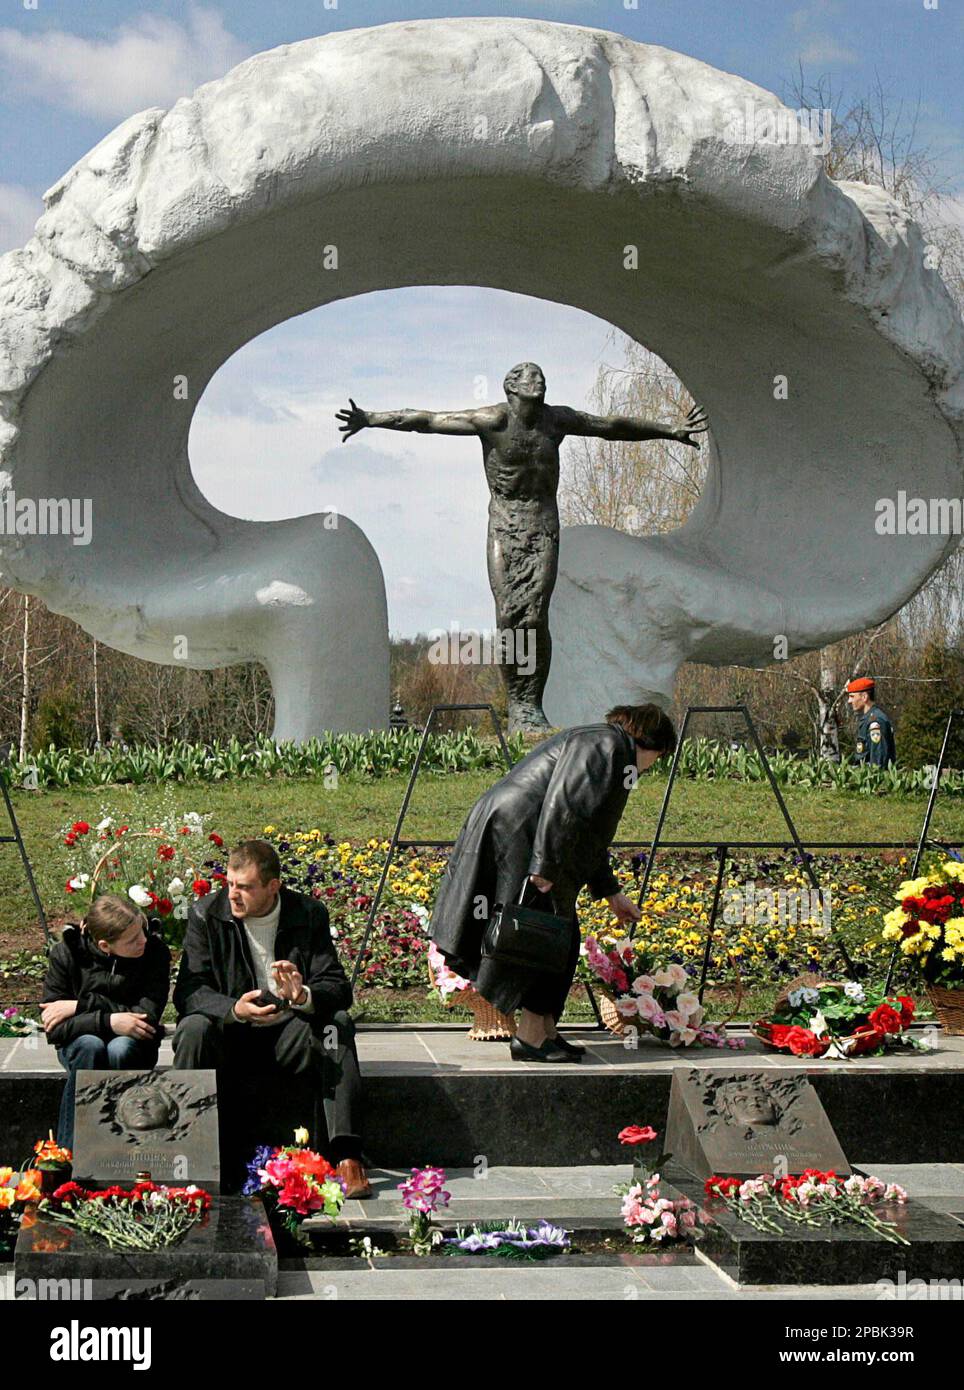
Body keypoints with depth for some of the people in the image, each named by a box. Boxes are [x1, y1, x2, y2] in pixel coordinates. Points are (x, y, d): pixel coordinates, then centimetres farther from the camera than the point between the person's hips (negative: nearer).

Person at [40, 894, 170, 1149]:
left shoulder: (154, 951, -13)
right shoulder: (67, 953, -13)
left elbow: (148, 1016, -21)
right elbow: (54, 1029, -17)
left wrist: (80, 1006, -22)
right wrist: (108, 1021, -32)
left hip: (132, 1044, 0)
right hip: (79, 1043, 0)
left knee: (120, 1049, -34)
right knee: (90, 1045, -35)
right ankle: (67, 1151, -29)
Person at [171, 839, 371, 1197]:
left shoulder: (309, 915, -3)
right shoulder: (206, 915, -5)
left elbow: (339, 988, -8)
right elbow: (188, 990, -13)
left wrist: (303, 996, -33)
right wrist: (233, 1009, -34)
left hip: (288, 1033, 1)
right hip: (229, 1034, -1)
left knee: (337, 1024, -27)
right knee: (193, 1028, -32)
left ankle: (347, 1157, -33)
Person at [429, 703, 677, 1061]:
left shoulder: (611, 751, 24)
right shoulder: (605, 747, -11)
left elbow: (590, 831, 31)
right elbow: (561, 806, -22)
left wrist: (611, 893, 34)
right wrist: (545, 868, -24)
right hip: (515, 839, -11)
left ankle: (545, 1031, 17)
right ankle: (531, 1038, -2)